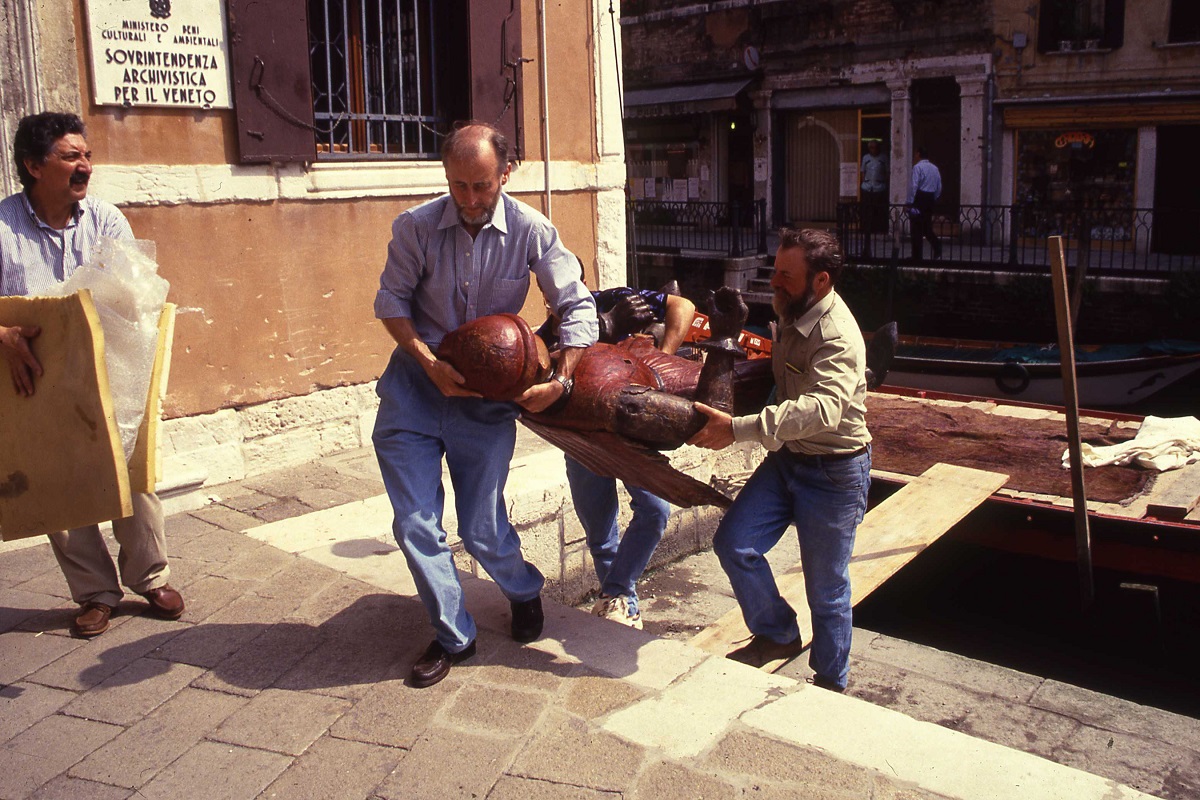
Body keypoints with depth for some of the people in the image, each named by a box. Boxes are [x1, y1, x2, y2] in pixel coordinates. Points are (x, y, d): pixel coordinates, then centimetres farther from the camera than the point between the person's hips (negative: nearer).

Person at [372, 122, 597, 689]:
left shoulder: (530, 231, -10)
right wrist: (432, 364, -16)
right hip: (416, 385, 1)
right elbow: (391, 301, -2)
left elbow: (578, 307, -6)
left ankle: (524, 592, 38)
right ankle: (453, 636, 20)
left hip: (487, 394, -1)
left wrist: (561, 380, -17)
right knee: (416, 524, 0)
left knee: (482, 529, 4)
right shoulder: (416, 227, -10)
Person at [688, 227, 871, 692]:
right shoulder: (793, 316, 2)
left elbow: (822, 408, -46)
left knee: (826, 588, 6)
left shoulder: (837, 337, -27)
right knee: (734, 543, -6)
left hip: (834, 471, -7)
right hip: (787, 458, 8)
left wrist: (738, 429, -53)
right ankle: (778, 635, 17)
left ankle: (830, 684, 28)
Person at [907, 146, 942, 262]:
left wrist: (910, 202, -12)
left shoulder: (918, 167, -9)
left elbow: (914, 186, -16)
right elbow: (939, 187, 13)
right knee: (927, 227, 17)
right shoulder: (935, 168, 11)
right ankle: (937, 247, -4)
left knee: (917, 229, 0)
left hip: (920, 197, -6)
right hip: (930, 198, 7)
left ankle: (917, 256, 3)